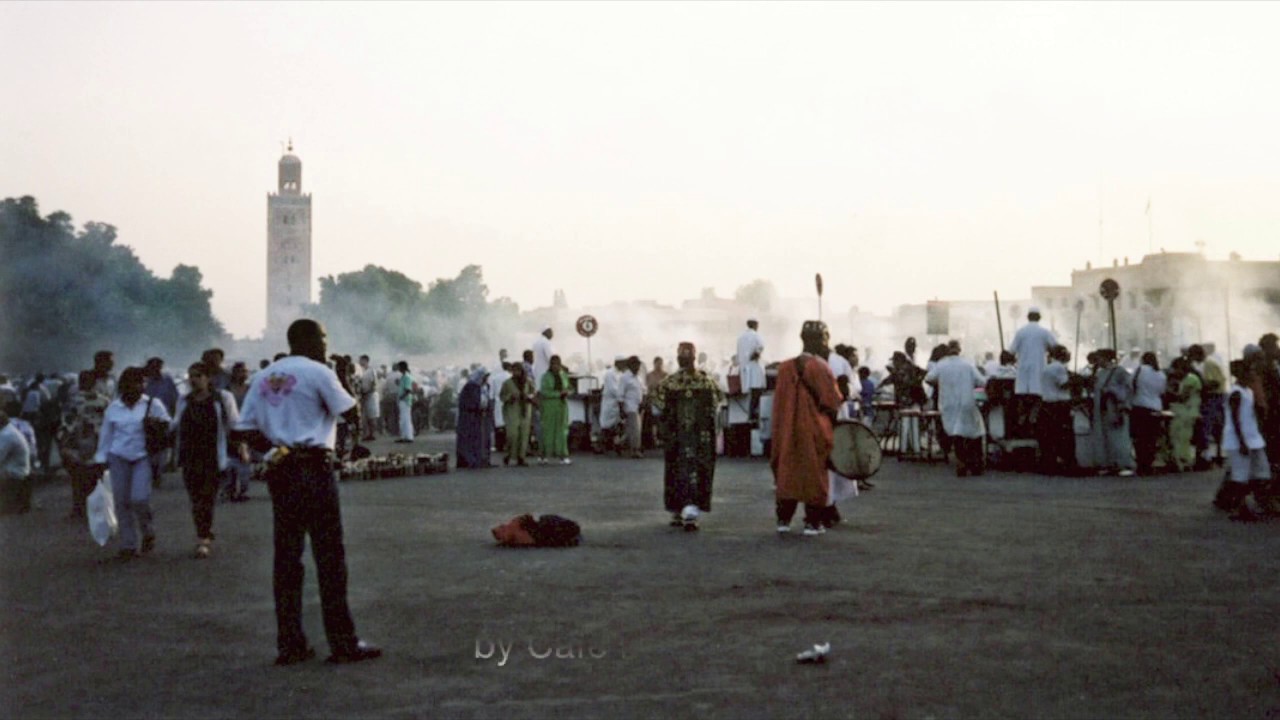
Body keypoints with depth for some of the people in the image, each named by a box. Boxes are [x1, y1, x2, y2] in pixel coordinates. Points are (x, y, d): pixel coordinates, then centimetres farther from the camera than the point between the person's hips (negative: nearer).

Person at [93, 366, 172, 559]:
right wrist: (101, 459, 13)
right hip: (119, 458, 3)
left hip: (143, 457, -3)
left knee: (139, 498, -16)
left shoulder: (152, 405, 0)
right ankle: (128, 545, 10)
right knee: (122, 502, 1)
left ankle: (148, 533, 12)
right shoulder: (113, 408, 7)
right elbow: (105, 435, 14)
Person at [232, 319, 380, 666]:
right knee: (329, 556, -1)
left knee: (287, 556, 8)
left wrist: (274, 449, 4)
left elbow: (245, 430, 7)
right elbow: (352, 413, -4)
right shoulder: (317, 372, -6)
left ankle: (290, 644, 11)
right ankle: (343, 642, 2)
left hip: (280, 472, 6)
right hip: (314, 468, -6)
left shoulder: (264, 377, 13)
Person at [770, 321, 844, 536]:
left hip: (789, 429, 4)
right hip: (815, 429, -4)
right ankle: (813, 522, 8)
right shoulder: (820, 367, -13)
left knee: (787, 471, 12)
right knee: (814, 472, 5)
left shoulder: (786, 367, 1)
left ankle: (784, 519, 12)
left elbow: (780, 402, 5)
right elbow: (831, 401, -9)